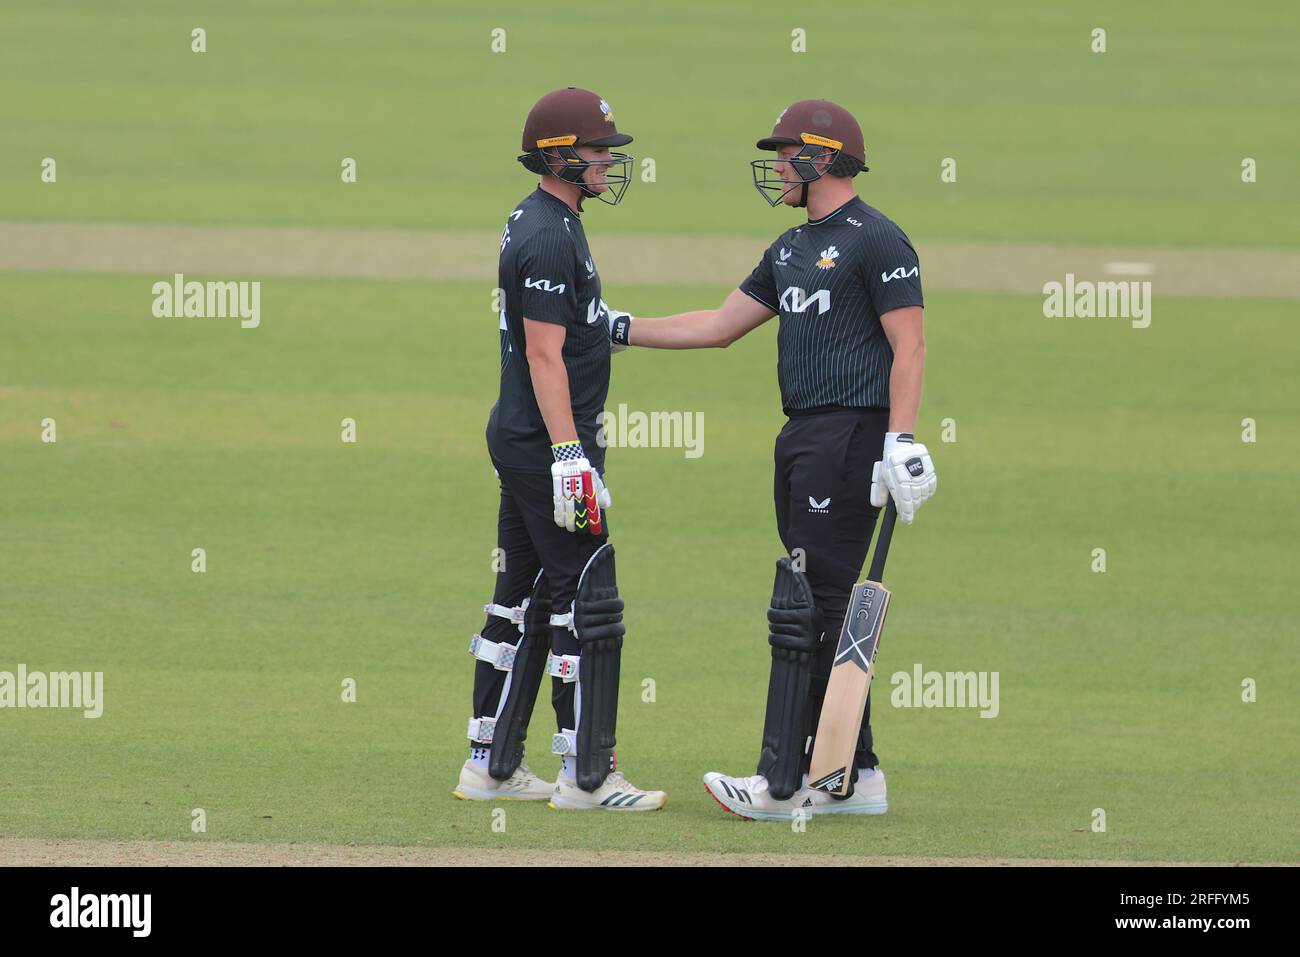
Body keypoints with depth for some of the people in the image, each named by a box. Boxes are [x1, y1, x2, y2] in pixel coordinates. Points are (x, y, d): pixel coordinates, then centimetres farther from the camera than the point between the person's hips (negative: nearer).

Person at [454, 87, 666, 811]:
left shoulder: (533, 222, 15)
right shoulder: (551, 237, -17)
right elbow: (544, 355, -22)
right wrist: (569, 455, -25)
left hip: (521, 444, 11)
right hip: (547, 443, -11)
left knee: (525, 602, 13)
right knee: (588, 604, -7)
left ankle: (491, 766, 16)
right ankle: (588, 775, -6)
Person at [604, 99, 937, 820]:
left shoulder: (875, 241, -8)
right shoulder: (792, 248, 20)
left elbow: (909, 346, -14)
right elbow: (721, 326, 25)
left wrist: (902, 442, -23)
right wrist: (621, 330, 22)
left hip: (850, 432, -9)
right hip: (802, 437, 9)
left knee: (806, 605, -12)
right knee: (822, 607, 10)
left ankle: (780, 786, -14)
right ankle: (855, 778, 14)